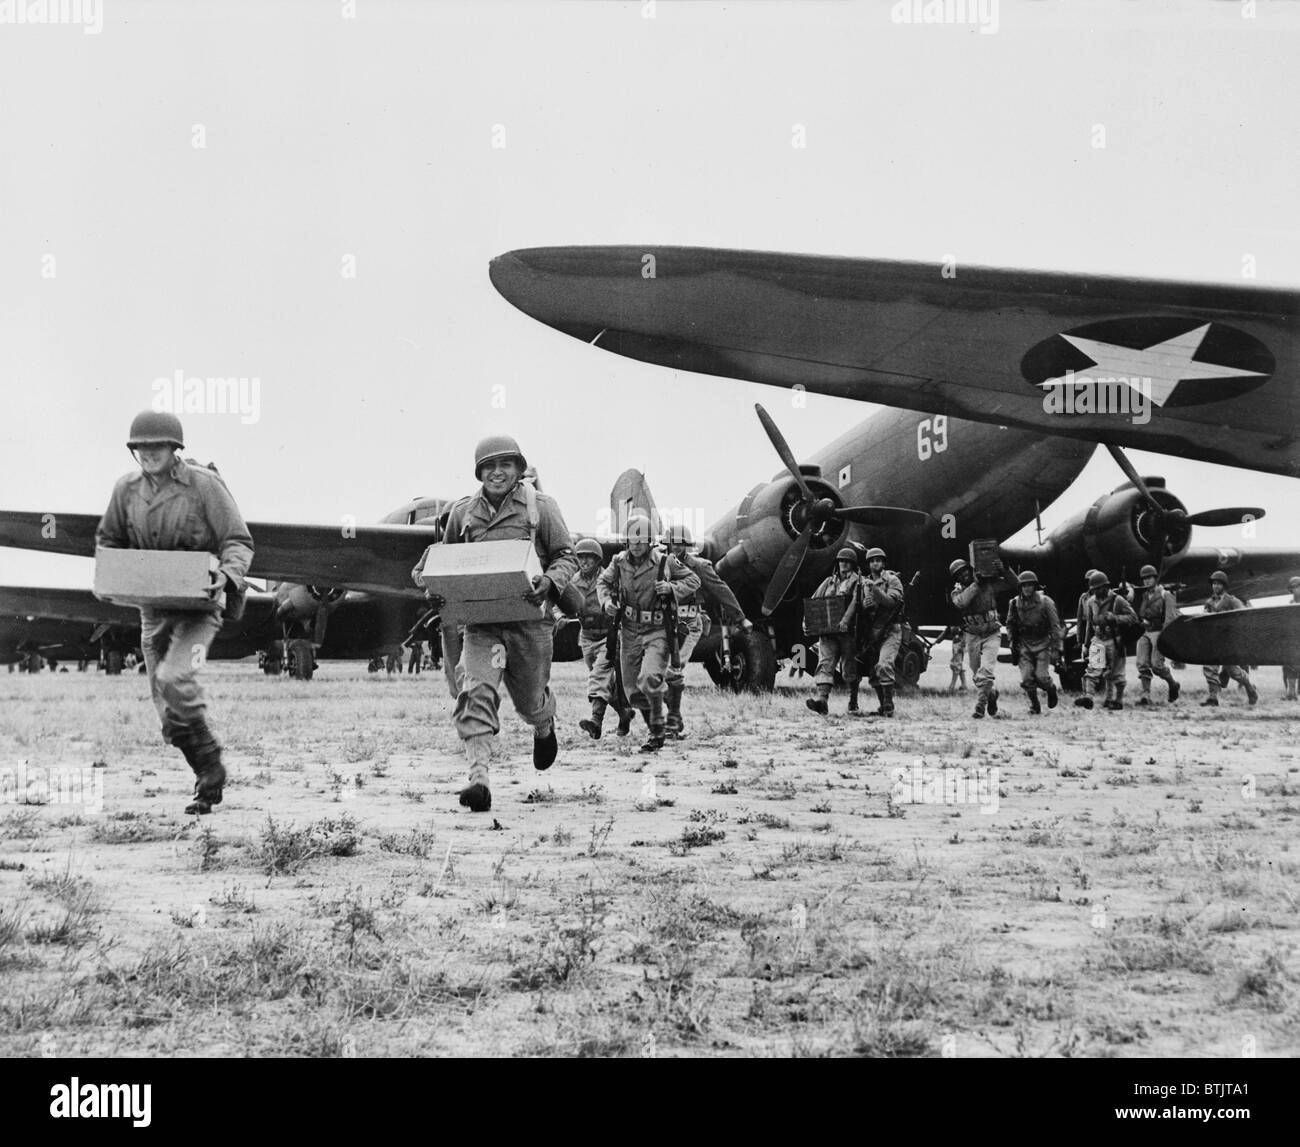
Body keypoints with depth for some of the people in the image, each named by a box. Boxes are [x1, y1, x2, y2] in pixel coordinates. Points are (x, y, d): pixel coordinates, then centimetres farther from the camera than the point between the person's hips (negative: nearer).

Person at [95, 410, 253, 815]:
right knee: (169, 715, 6)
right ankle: (210, 784, 22)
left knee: (173, 679, -28)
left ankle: (211, 762, -9)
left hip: (198, 605, -5)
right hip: (153, 609, 5)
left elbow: (239, 540, -8)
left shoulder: (204, 484, -11)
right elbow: (108, 539, 17)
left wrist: (228, 574, -27)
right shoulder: (127, 489, 2)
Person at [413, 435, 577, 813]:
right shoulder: (462, 512, 7)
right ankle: (478, 779, -27)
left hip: (529, 617, -1)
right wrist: (427, 578, -1)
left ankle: (545, 727, 53)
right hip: (480, 618, 1)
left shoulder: (540, 508, -1)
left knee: (530, 701, 14)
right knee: (475, 691, -21)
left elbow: (567, 558, 2)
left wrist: (549, 580, -19)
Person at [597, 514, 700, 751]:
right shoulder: (619, 562, 0)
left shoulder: (663, 560, -8)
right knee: (633, 689, 7)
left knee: (649, 679, -24)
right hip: (629, 631, 4)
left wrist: (671, 587, -15)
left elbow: (693, 580, 2)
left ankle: (658, 731, -6)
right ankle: (655, 730, 29)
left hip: (657, 631, -4)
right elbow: (602, 582, 16)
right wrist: (606, 601, -4)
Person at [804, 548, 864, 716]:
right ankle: (822, 699, -25)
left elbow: (856, 603, -11)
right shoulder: (829, 581, 20)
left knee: (849, 667, 4)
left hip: (847, 631, -4)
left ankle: (853, 702, 19)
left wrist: (845, 621, -27)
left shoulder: (857, 581, 5)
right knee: (825, 664, -12)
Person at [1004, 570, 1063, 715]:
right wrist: (1013, 643, 4)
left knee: (1041, 676, -13)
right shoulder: (1015, 603, -1)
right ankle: (1034, 705, 12)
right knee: (1026, 679, -7)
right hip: (1024, 646, 3)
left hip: (1042, 644, -2)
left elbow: (1055, 627, -7)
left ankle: (1051, 689, 21)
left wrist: (1056, 649, -10)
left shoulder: (1045, 602, -9)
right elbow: (1010, 625, 13)